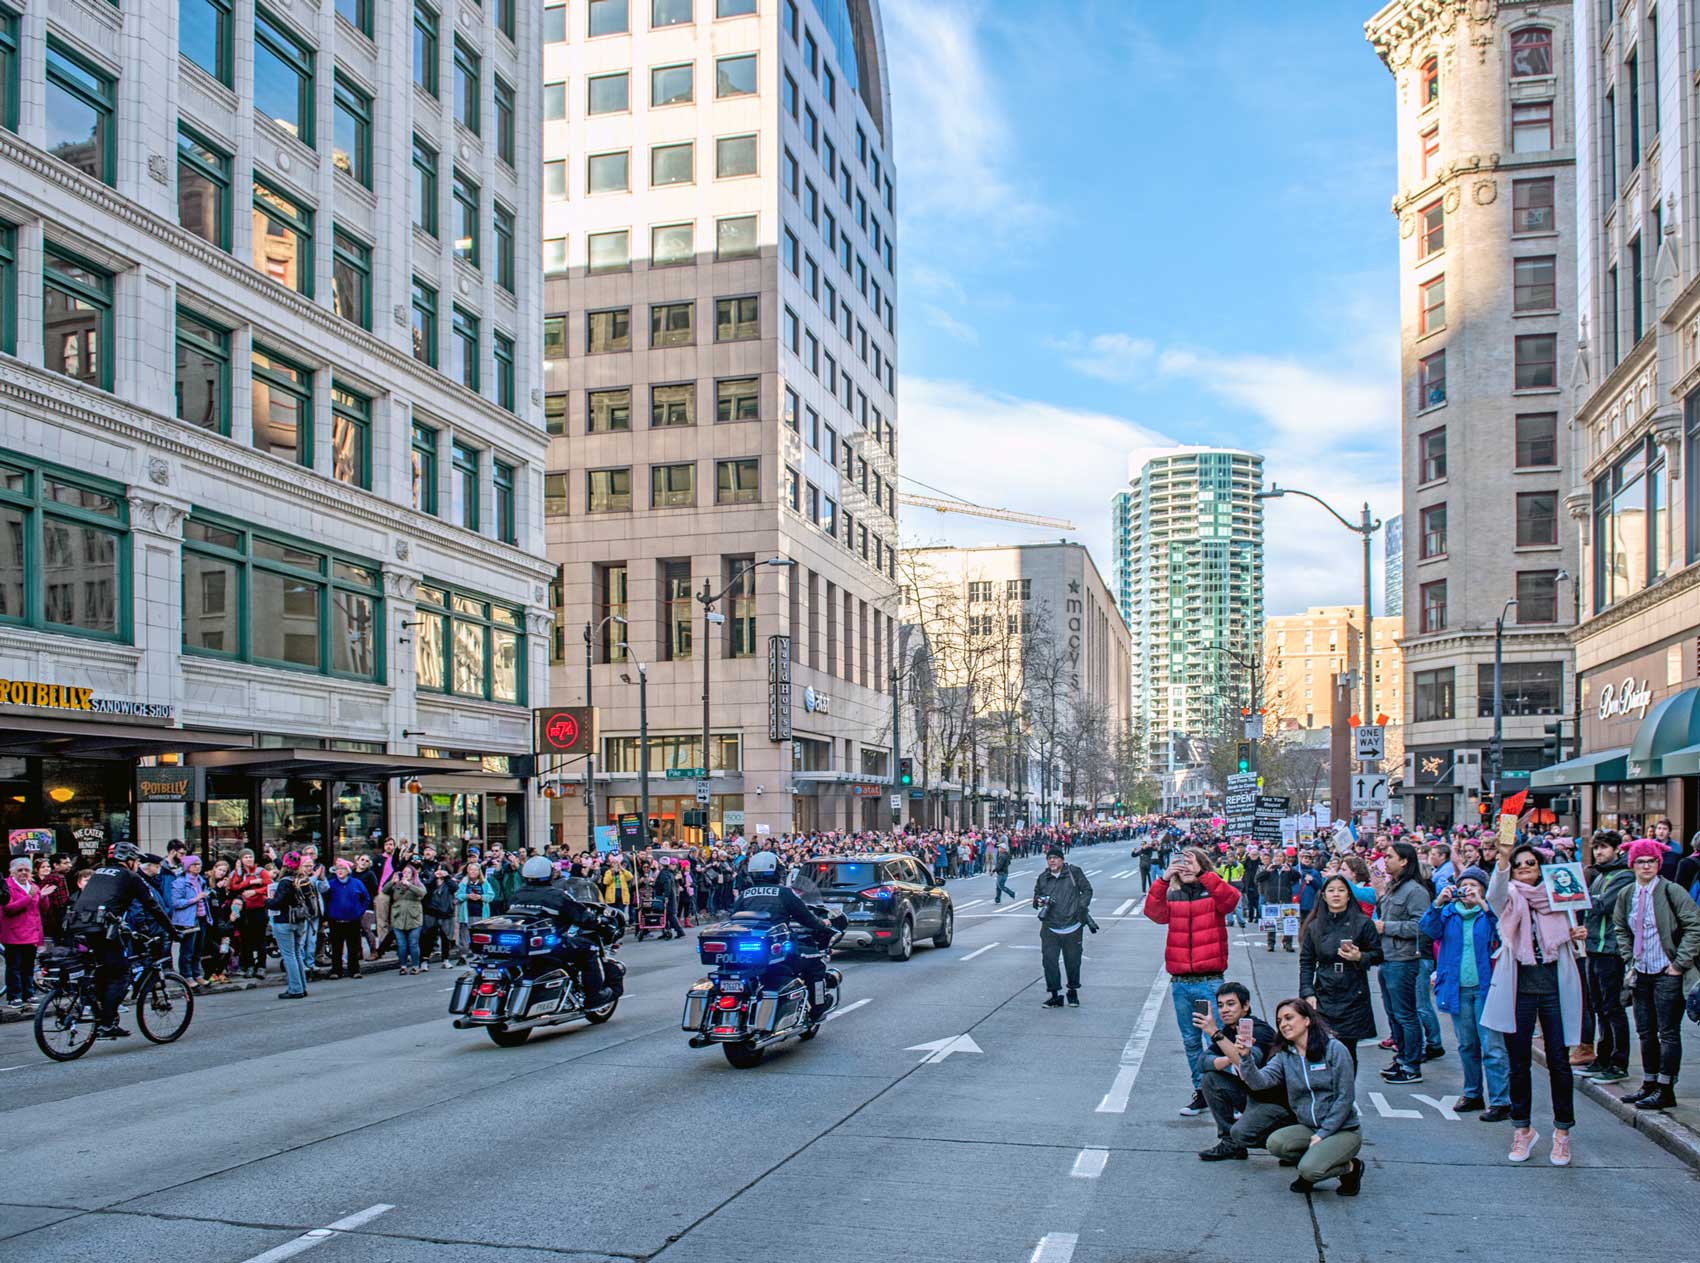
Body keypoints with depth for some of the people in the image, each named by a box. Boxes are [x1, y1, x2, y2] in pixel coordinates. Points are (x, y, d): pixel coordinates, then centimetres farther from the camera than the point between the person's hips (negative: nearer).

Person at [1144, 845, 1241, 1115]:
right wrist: (1163, 880, -21)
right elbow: (1153, 912, -10)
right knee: (1191, 1041, 13)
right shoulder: (1172, 897, 8)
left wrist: (1202, 874, -27)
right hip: (1180, 982, 4)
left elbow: (1231, 898, -21)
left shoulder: (1214, 894, 0)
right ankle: (1200, 1092, 24)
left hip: (1210, 981, -4)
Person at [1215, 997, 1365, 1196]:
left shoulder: (1334, 1049, -9)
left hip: (1344, 1129, -5)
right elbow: (1259, 1080, -13)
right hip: (1308, 1128, 5)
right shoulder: (1285, 1056, 4)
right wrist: (1245, 1057, -31)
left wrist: (1323, 1134, -14)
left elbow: (1345, 1097, -11)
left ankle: (1351, 1167, 3)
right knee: (1275, 1143, -23)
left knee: (1310, 1169, -27)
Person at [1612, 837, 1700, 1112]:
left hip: (1667, 973, -6)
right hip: (1641, 973, 6)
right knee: (1646, 1032, 11)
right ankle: (1649, 1084, 20)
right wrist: (1630, 960, 9)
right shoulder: (1626, 896, 7)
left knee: (1668, 1033, -2)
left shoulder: (1671, 891, -10)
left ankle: (1665, 1090, 3)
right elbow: (1621, 929, 20)